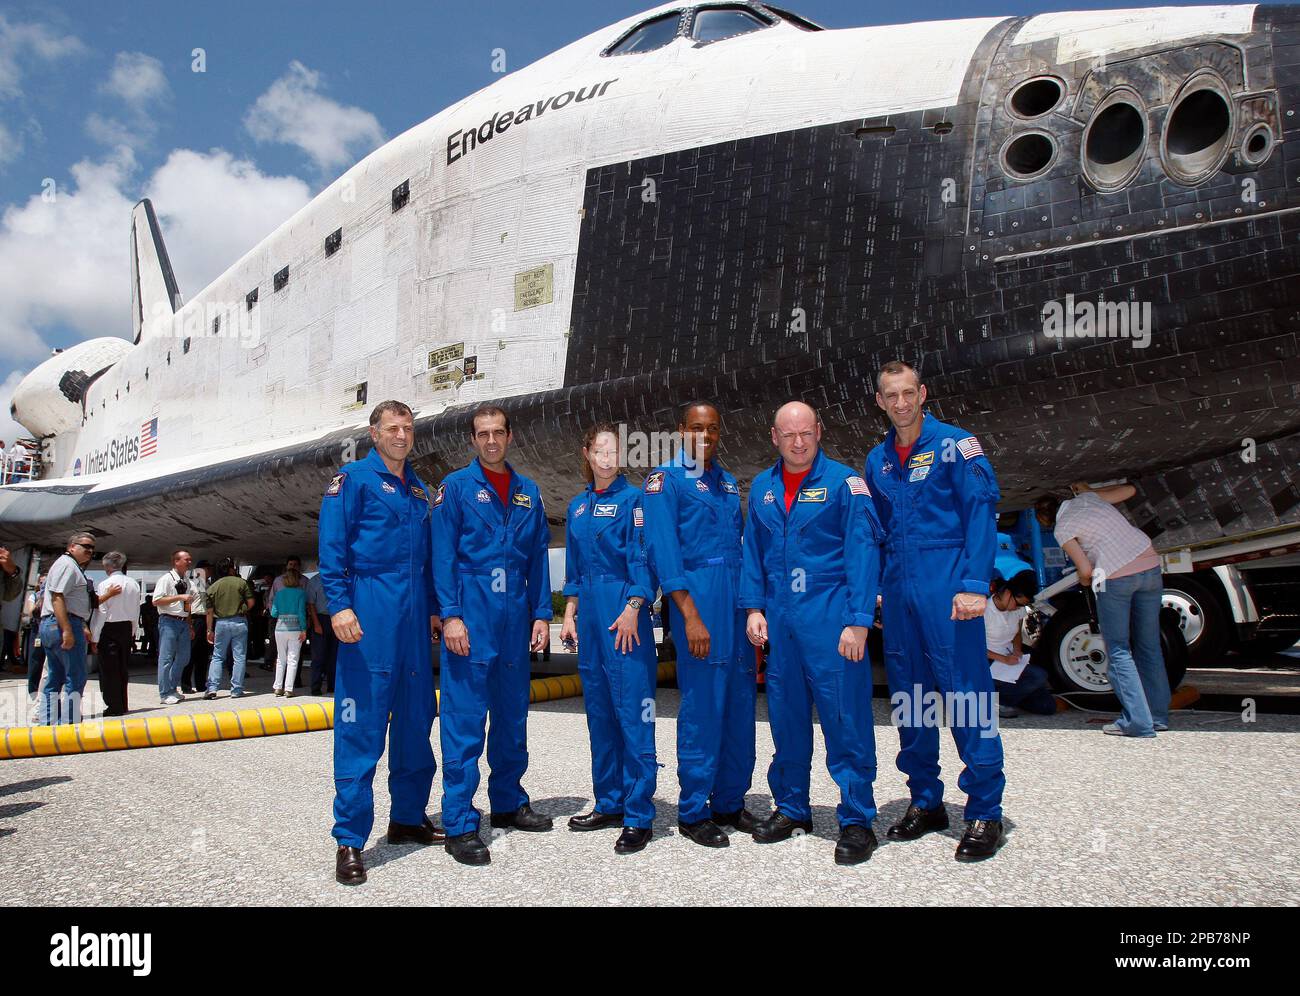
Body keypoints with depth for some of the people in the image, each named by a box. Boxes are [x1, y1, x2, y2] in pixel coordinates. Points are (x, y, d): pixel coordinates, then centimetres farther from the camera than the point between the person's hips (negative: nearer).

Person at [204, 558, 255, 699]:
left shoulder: (213, 587, 6)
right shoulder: (241, 582, 0)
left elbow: (209, 611, 6)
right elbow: (251, 602, -2)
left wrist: (209, 630, 12)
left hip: (221, 623, 2)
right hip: (239, 622, -2)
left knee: (217, 657, 11)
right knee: (239, 657, 3)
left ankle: (212, 688, 1)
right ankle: (236, 690, 4)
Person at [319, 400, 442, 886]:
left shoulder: (420, 491, 19)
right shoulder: (353, 479, 0)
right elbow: (332, 548, -8)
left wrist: (433, 609, 16)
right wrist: (339, 605, -17)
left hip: (414, 615, 7)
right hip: (370, 611, -7)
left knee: (416, 718, 11)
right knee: (361, 724, -7)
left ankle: (409, 817, 24)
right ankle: (349, 839, 0)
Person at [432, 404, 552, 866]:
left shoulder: (528, 492, 14)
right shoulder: (456, 486, 2)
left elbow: (538, 557, 14)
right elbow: (443, 555, -5)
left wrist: (542, 613, 6)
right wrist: (451, 615, -14)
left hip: (516, 615, 5)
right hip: (471, 612, -5)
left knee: (513, 713, 13)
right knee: (464, 718, -5)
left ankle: (509, 802, 26)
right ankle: (460, 824, 0)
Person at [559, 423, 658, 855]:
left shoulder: (632, 499, -3)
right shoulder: (578, 506, 16)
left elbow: (643, 561, -9)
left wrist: (631, 611, -17)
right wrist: (569, 616, 13)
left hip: (624, 613, -7)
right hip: (589, 613, 7)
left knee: (633, 713, -6)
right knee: (599, 711, 12)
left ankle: (639, 816, -1)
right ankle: (609, 804, 23)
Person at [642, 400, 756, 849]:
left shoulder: (727, 481, 19)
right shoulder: (667, 479, -1)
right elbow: (663, 550, -10)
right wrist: (690, 615, -17)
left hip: (738, 597, 7)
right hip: (698, 595, -7)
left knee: (739, 706, 9)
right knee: (702, 707, -4)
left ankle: (730, 802, 22)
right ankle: (693, 812, 8)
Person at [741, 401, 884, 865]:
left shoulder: (844, 483, -4)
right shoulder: (762, 487, 12)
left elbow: (863, 552, -9)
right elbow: (753, 551, 16)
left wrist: (858, 621, -14)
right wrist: (754, 608, 6)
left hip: (830, 619, -5)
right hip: (779, 621, 5)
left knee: (846, 719, -3)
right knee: (786, 717, 12)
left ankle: (857, 821, 8)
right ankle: (791, 808, 27)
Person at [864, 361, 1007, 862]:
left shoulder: (954, 444, -3)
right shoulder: (878, 460, 14)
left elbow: (982, 513, -9)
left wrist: (974, 584, -17)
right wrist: (876, 588, 13)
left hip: (947, 591, -6)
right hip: (898, 594, 6)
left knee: (966, 695, -5)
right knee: (908, 699, 10)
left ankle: (985, 812, 6)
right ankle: (925, 802, 23)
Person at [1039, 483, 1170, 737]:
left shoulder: (1062, 529, -1)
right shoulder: (1088, 498, 15)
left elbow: (1086, 570, -3)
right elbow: (1130, 490, 29)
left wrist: (1084, 580, 20)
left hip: (1116, 578, -6)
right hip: (1150, 565, 7)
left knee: (1118, 651, 1)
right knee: (1149, 646, 13)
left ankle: (1137, 722, -6)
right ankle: (1158, 716, 17)